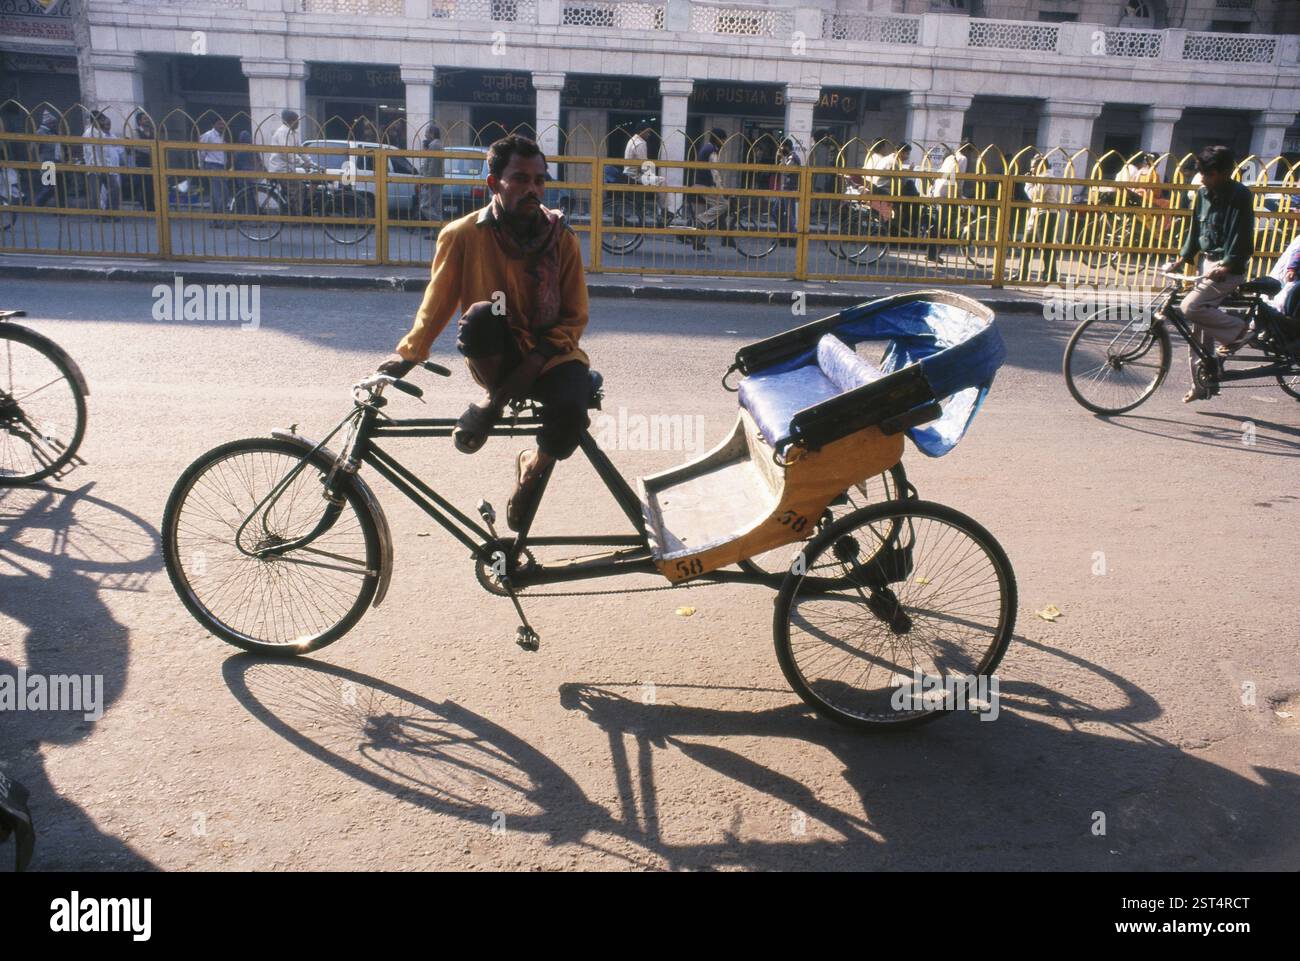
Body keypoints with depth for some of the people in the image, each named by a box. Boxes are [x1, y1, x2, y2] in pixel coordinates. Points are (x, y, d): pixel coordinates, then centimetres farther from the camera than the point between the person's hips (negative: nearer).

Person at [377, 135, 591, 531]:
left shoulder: (561, 238, -3)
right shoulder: (463, 235, -7)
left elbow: (574, 318, -1)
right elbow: (437, 302, 4)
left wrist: (534, 363, -15)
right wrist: (407, 354, -5)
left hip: (548, 355, 1)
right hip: (495, 357, -1)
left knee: (570, 414, -32)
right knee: (482, 314, -36)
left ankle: (535, 467, 5)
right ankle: (493, 400, -6)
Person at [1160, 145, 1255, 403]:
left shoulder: (1240, 195, -13)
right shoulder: (1204, 194, 8)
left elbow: (1241, 236, -19)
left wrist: (1226, 267, -29)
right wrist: (1181, 260, 5)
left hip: (1230, 268, -8)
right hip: (1210, 264, 8)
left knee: (1190, 307, -24)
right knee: (1199, 330, 7)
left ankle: (1238, 329, -3)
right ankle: (1202, 385, 15)